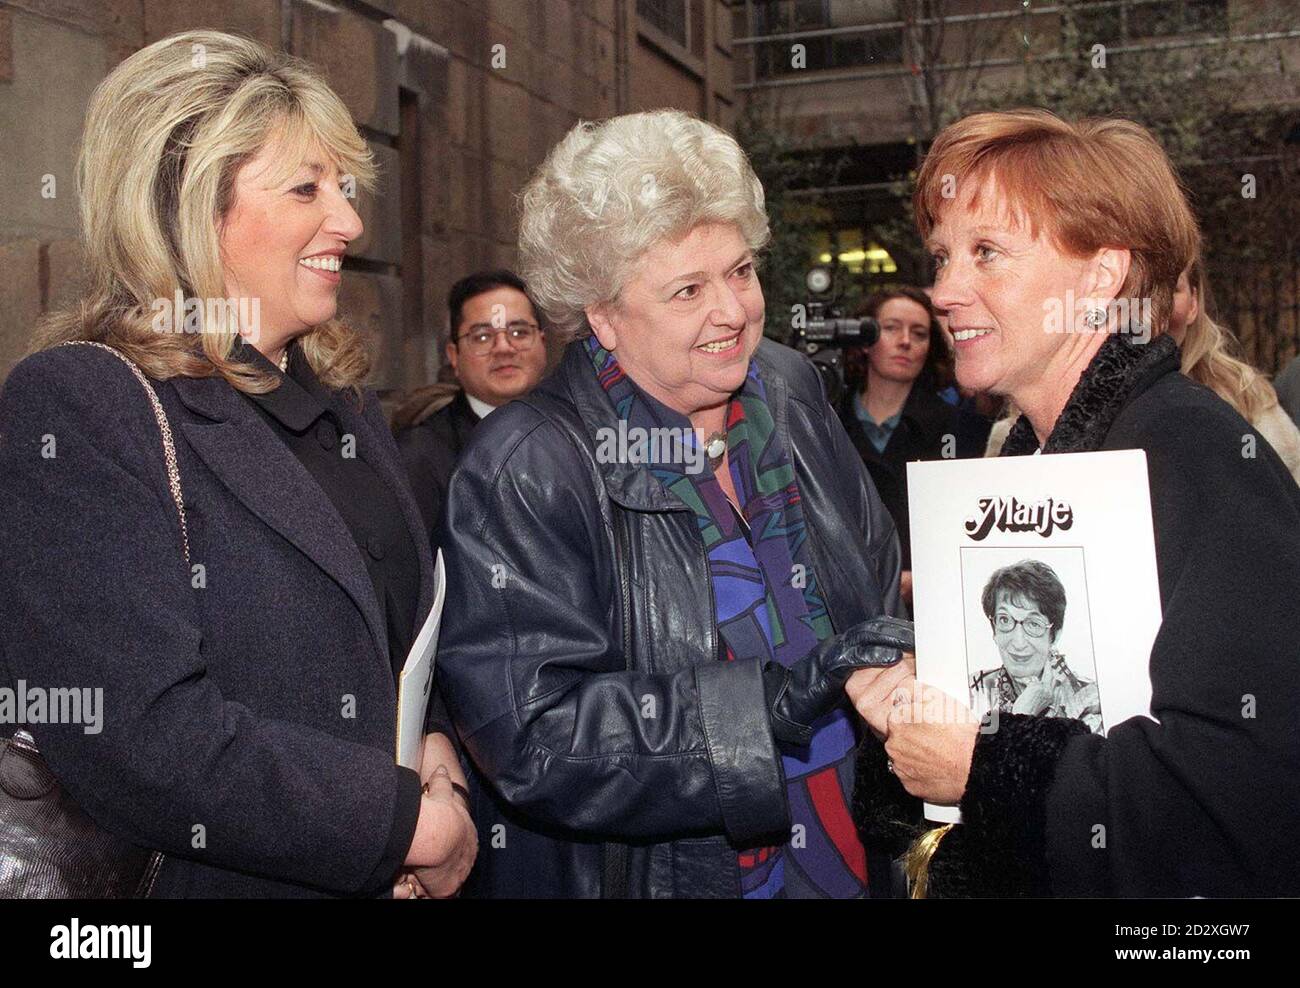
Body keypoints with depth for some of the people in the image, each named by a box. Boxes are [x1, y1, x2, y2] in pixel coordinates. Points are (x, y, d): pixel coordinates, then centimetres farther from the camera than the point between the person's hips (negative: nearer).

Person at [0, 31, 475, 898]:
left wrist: (439, 752, -6)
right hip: (223, 877, -6)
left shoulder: (348, 404, 8)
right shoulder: (72, 409, -16)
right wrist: (412, 822, -18)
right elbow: (136, 740, -24)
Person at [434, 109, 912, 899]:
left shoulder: (792, 392, -1)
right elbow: (533, 737, -28)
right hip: (647, 871, -5)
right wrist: (778, 699, -31)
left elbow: (883, 587, 11)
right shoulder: (525, 473, -21)